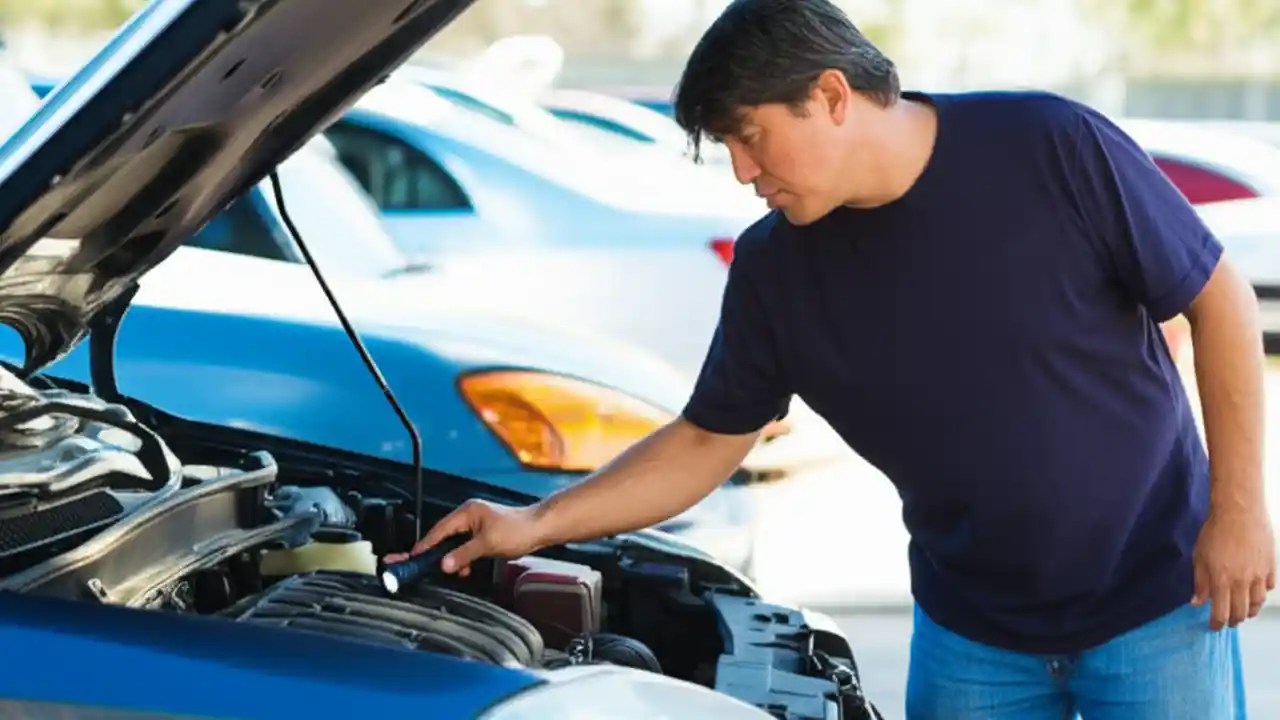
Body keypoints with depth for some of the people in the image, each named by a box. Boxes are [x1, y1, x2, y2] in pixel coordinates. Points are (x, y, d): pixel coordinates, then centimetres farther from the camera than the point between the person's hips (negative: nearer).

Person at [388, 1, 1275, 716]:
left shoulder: (1053, 149, -18)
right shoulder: (775, 268, -5)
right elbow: (708, 442, 4)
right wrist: (538, 525, -4)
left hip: (1155, 602, -3)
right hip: (971, 634, 3)